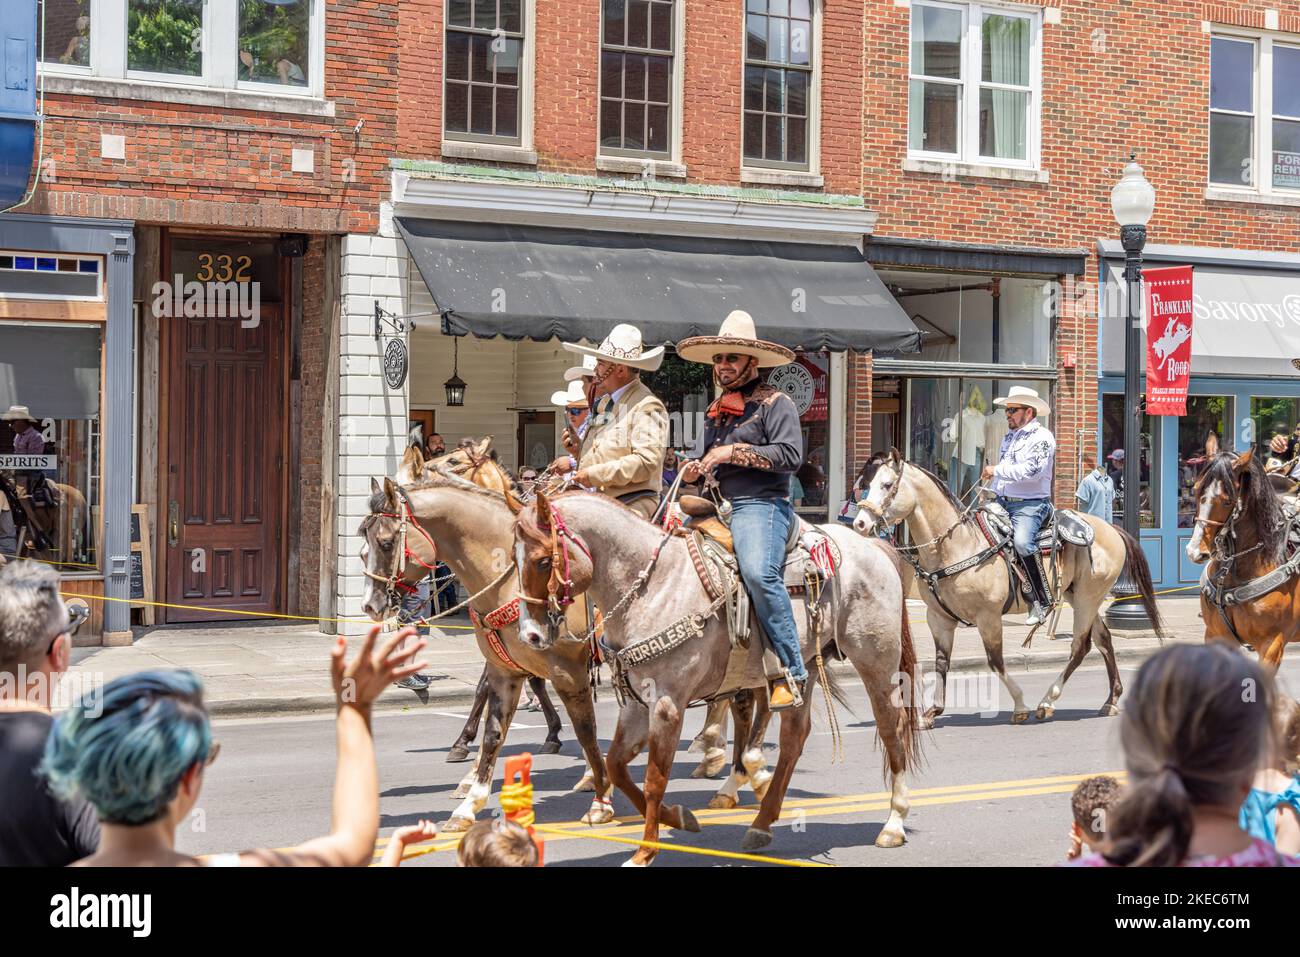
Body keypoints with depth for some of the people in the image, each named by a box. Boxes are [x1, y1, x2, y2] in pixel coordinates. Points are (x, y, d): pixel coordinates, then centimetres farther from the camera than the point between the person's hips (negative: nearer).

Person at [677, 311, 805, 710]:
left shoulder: (775, 403, 0)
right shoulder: (716, 411, 24)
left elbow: (791, 455, -13)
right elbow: (701, 457, 31)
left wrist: (734, 452, -14)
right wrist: (694, 467, 6)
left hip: (760, 503, -9)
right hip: (717, 506, 9)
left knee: (758, 572, -32)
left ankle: (791, 671, -28)